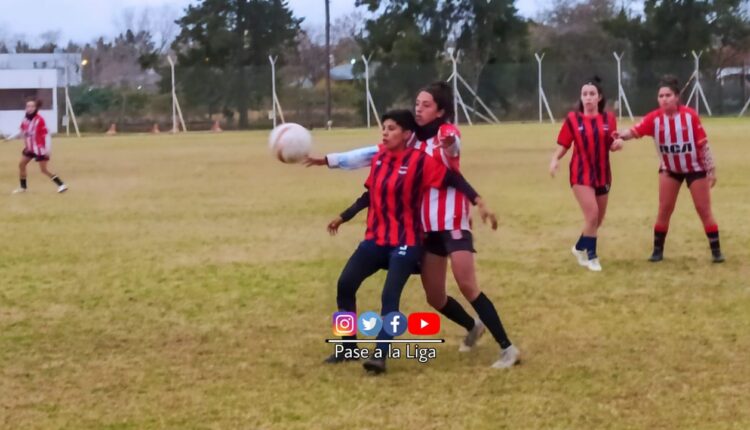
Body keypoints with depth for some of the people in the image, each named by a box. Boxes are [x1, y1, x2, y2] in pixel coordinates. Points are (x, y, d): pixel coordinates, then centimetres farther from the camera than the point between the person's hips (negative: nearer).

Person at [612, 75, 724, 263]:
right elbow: (635, 131, -28)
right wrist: (621, 136, -50)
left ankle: (716, 251, 7)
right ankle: (658, 250, 13)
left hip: (695, 168, -2)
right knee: (664, 209, 2)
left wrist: (711, 169, -13)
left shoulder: (690, 115, -20)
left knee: (704, 209, 0)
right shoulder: (655, 118, -16)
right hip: (669, 169, 2)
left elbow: (703, 143, -15)